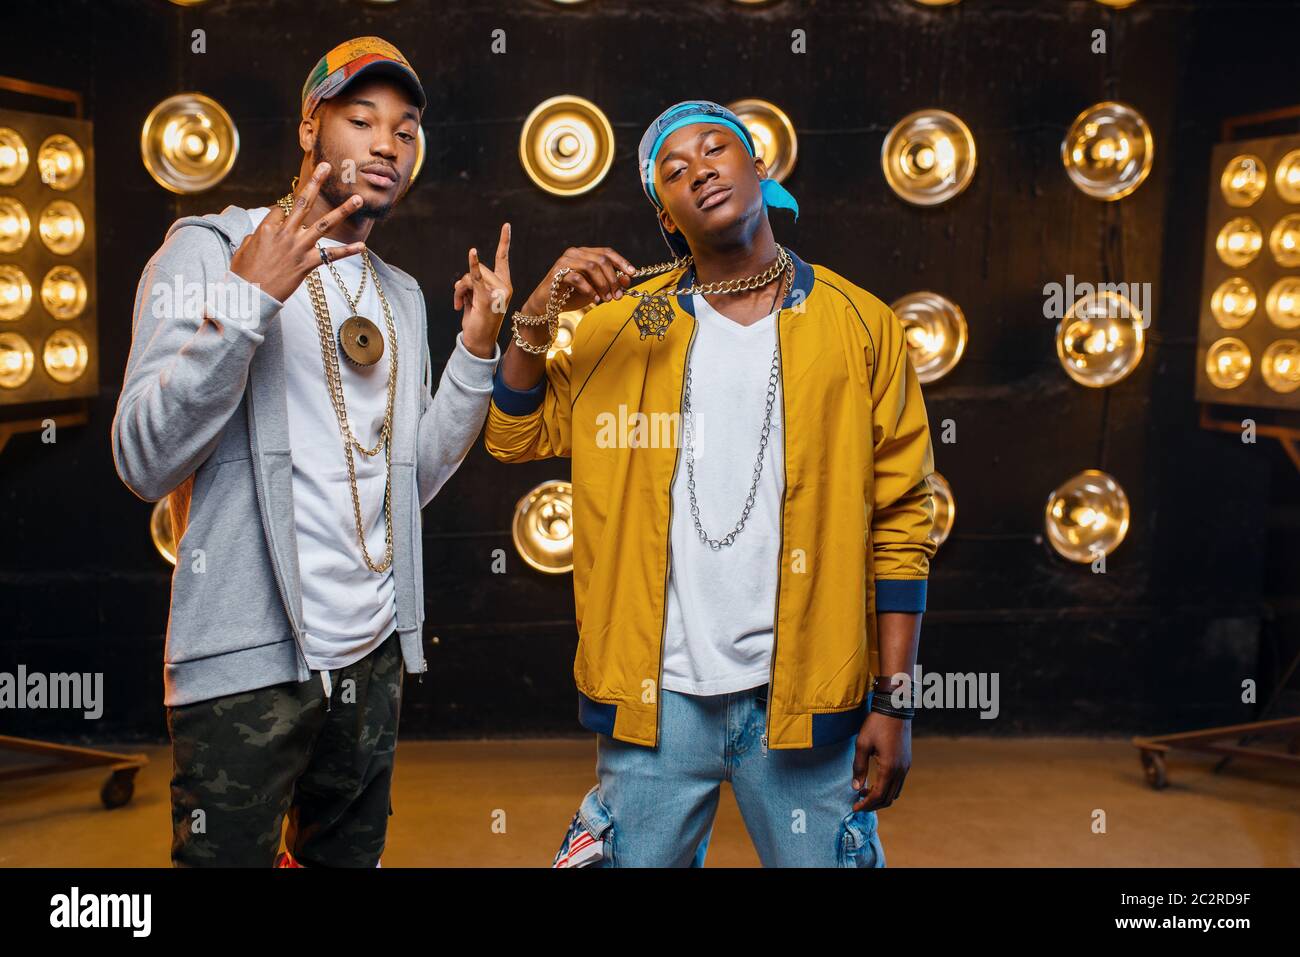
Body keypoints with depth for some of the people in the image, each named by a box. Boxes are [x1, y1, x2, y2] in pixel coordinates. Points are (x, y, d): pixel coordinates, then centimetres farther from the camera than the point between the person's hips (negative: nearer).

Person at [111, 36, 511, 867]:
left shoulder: (402, 294, 14)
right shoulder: (213, 250, -5)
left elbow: (413, 479, 10)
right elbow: (146, 462, -15)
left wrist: (478, 348, 1)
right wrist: (247, 298, -24)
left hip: (373, 652, 7)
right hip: (248, 662, -6)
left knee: (348, 857, 19)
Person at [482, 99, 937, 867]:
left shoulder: (860, 327, -1)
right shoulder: (624, 324, 5)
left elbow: (899, 524, -1)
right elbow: (515, 436, 6)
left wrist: (894, 702, -4)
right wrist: (535, 318, -9)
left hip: (801, 697, -1)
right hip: (655, 695, 2)